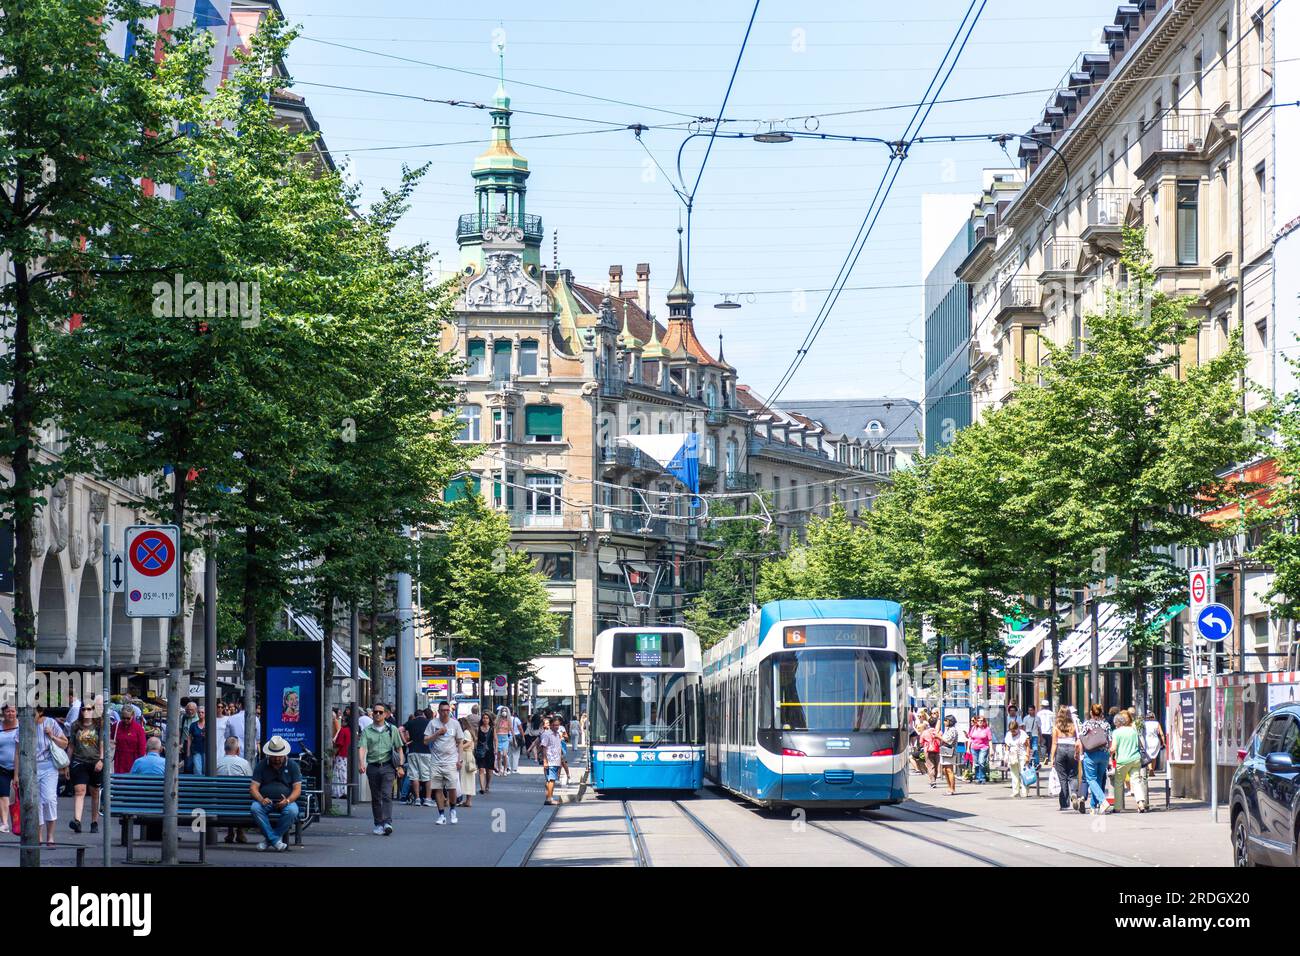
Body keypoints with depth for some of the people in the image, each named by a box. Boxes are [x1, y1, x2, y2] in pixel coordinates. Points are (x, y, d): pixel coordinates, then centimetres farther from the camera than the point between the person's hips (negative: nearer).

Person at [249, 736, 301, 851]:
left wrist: (287, 800, -22)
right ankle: (276, 841, -29)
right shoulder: (261, 765, 6)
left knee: (292, 811, -34)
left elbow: (297, 789, -1)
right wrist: (261, 800, -24)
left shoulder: (292, 766, 6)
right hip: (265, 801, 0)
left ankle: (269, 838, -17)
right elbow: (253, 788, -2)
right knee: (255, 808, -33)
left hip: (286, 801, 0)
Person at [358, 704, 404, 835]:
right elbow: (362, 748, -7)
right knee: (375, 797, 7)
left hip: (387, 766, -2)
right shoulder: (366, 731, 6)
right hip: (372, 766, 2)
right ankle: (378, 824, 17)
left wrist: (401, 766, 3)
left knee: (387, 795, -15)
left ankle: (387, 822, -22)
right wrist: (361, 763, -25)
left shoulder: (391, 730, 8)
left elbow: (399, 749, 12)